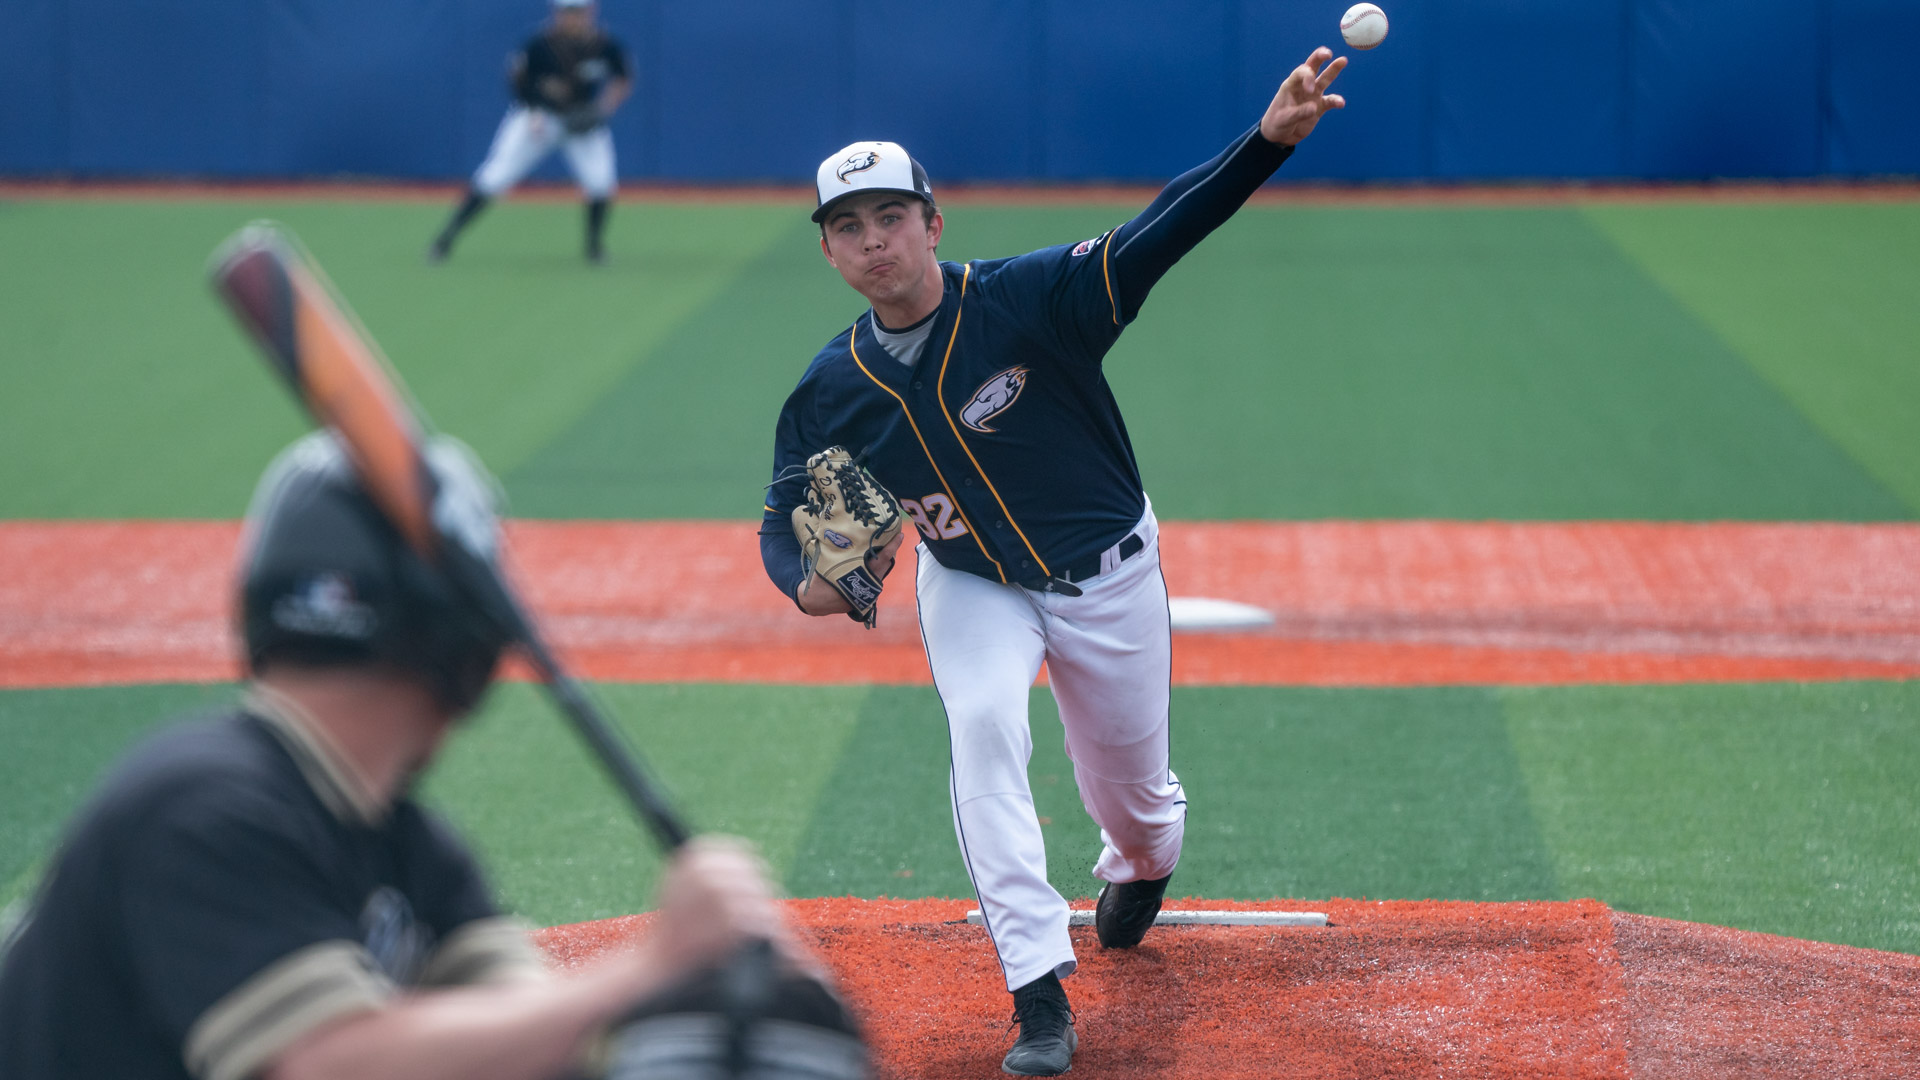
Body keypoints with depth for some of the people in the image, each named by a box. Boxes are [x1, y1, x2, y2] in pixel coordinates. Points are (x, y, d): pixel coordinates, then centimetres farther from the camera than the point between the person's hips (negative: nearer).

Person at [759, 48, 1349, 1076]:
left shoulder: (1028, 298, -25)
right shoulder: (830, 390, -14)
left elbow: (1153, 239, -37)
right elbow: (784, 521, -4)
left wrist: (1269, 139, -51)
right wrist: (808, 584, -28)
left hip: (1108, 575, -1)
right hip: (972, 586, 1)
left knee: (1129, 789, 13)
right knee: (983, 726, -28)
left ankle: (1141, 865, 55)